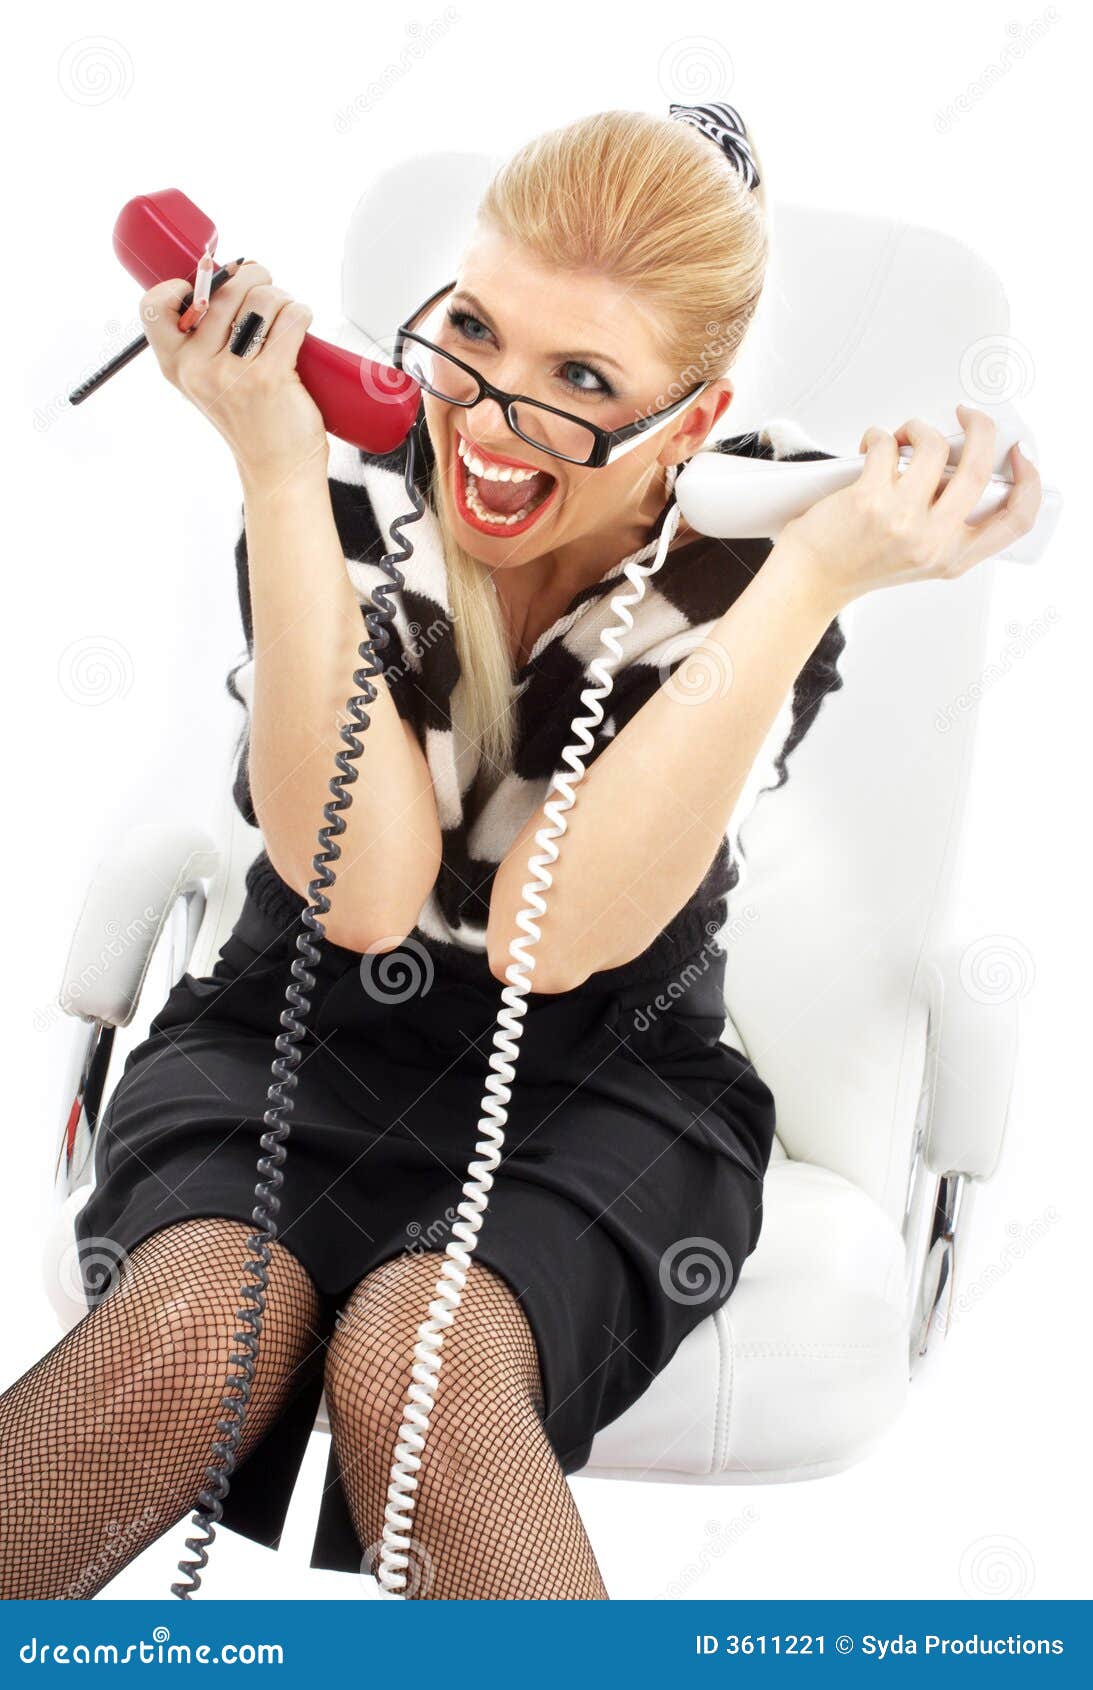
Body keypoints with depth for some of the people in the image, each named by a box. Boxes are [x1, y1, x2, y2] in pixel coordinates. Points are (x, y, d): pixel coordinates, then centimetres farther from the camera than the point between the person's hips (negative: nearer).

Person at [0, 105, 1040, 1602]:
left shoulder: (747, 563, -13)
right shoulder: (352, 474, -11)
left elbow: (554, 932, -25)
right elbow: (363, 889, -22)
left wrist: (822, 578, -30)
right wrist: (276, 472, -27)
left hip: (605, 1085, -1)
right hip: (299, 1028, 1)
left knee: (416, 1359, -31)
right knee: (198, 1328, -29)